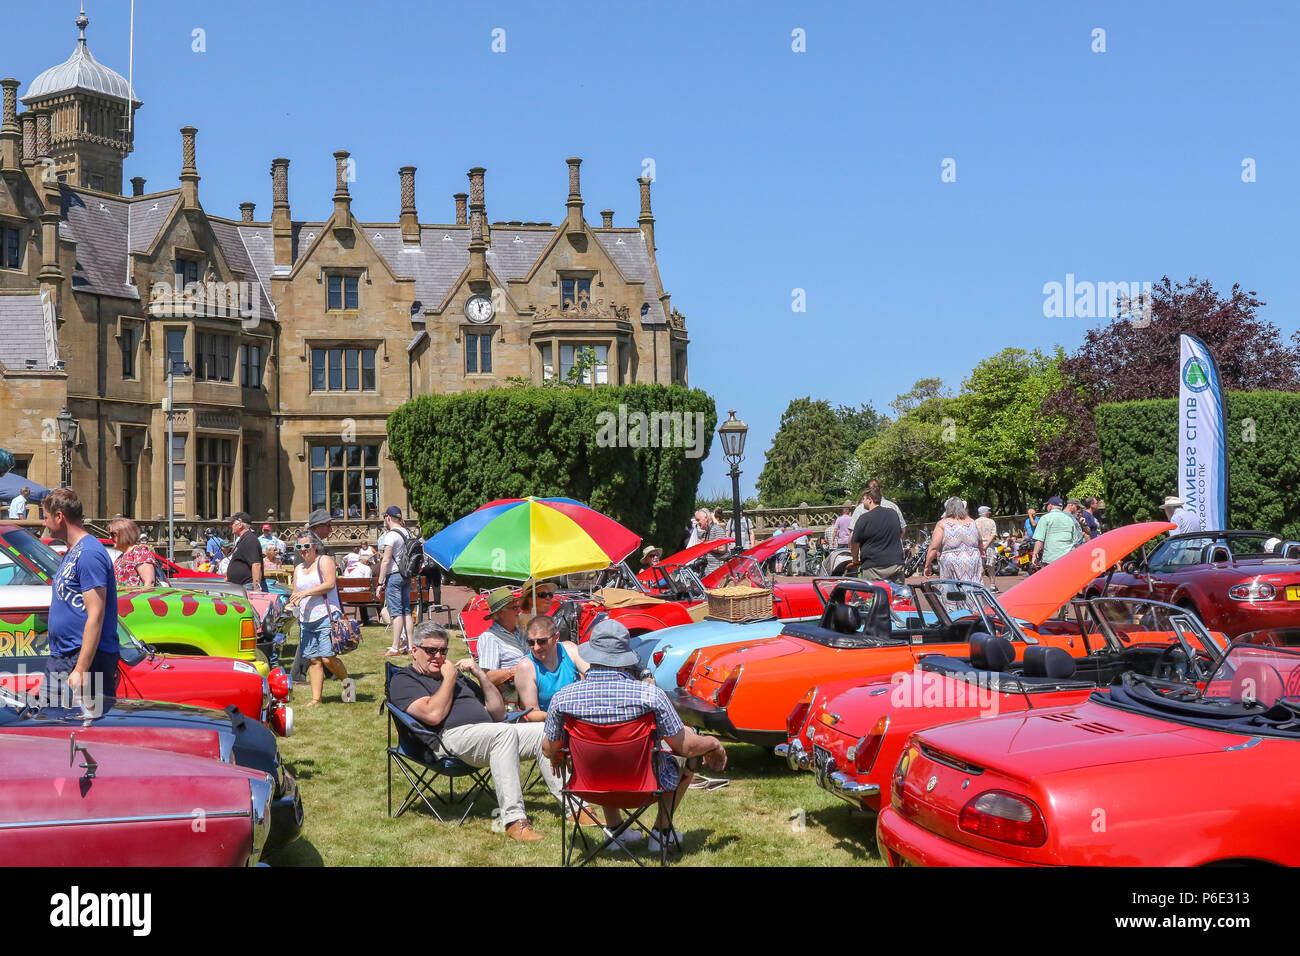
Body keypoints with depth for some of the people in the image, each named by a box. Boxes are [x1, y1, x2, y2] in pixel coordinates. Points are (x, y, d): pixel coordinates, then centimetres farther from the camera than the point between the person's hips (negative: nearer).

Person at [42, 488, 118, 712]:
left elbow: (96, 615, -21)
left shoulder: (89, 553, -16)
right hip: (58, 659, 10)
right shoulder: (71, 552, 16)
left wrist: (80, 670, -24)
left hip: (86, 659, -10)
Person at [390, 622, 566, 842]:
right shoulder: (403, 681, 11)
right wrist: (449, 678, 2)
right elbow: (433, 715, -10)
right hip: (451, 736, -7)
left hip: (488, 731, 7)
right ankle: (514, 820, -39)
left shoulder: (459, 675, 31)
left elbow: (498, 713, 24)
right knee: (505, 731, -35)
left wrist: (480, 675, 13)